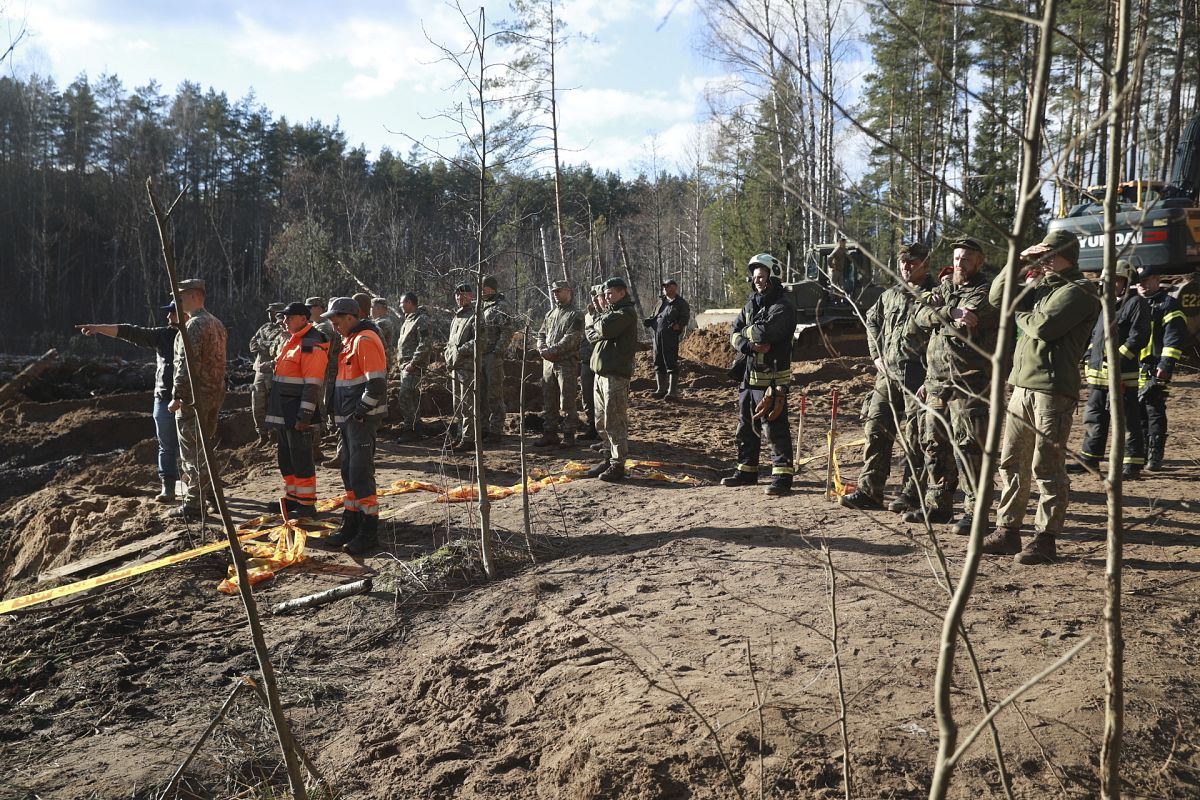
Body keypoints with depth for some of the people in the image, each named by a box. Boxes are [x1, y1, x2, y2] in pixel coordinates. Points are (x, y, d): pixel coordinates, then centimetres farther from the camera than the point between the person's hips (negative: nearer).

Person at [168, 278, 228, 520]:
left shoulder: (193, 325, -16)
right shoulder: (217, 323, 14)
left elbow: (186, 364, -22)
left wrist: (177, 396, -21)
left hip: (193, 397, -9)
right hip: (215, 394, 9)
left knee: (192, 452, -3)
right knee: (206, 447, 19)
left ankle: (193, 505, 1)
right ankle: (212, 495, 28)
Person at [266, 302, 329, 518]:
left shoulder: (311, 345, -15)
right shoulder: (289, 341, 16)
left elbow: (313, 384, -21)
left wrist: (305, 416, -24)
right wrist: (273, 407, 23)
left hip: (298, 414, -10)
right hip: (283, 414, 10)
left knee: (301, 459, -4)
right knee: (286, 457, 17)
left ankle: (307, 505, 4)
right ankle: (292, 498, 30)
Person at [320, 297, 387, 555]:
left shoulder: (365, 340, -15)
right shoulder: (350, 340, 17)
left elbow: (377, 385, -23)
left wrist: (358, 412, -17)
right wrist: (342, 414, 15)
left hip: (362, 419, -10)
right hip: (348, 418, 10)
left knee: (360, 473, -7)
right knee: (349, 473, 14)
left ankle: (369, 531, 2)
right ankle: (350, 526, 24)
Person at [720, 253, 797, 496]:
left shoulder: (782, 307, -11)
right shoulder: (751, 304, 15)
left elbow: (764, 332, -26)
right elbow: (734, 335, 7)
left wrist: (746, 332, -6)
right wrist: (750, 345, -13)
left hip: (771, 378, -9)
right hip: (748, 375, 9)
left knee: (775, 428, -7)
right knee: (746, 427, 16)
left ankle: (782, 476, -2)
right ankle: (746, 471, 28)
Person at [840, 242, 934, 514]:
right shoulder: (890, 295, 14)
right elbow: (872, 321, 29)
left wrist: (933, 372, -15)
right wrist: (876, 354, 18)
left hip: (918, 376, -6)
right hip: (887, 373, 6)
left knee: (914, 437, -1)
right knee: (876, 430, 4)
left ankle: (912, 494, 10)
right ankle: (869, 490, 10)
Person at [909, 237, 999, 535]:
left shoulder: (986, 292, -4)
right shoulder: (943, 288, 18)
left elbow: (966, 325, -19)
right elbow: (920, 315, 1)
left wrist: (938, 312, -6)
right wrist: (950, 313, -15)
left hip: (969, 382, -7)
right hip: (937, 381, 7)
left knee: (968, 447, -8)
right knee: (936, 444, 11)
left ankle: (975, 511, 0)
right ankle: (938, 505, 21)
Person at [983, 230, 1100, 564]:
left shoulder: (1079, 291, -6)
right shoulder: (1041, 286, 20)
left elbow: (1043, 326, -19)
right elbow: (998, 298, 14)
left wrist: (1019, 315, 1)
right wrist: (1019, 263, 5)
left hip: (1053, 389, -8)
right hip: (1022, 386, 8)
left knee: (1046, 466, -3)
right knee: (1011, 461, 10)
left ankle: (1046, 538, 5)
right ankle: (1007, 530, 19)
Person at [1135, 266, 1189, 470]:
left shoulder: (1168, 304, 0)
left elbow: (1174, 337, -9)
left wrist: (1166, 364, -18)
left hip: (1155, 369, -6)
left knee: (1154, 411, -6)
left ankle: (1155, 456, -3)